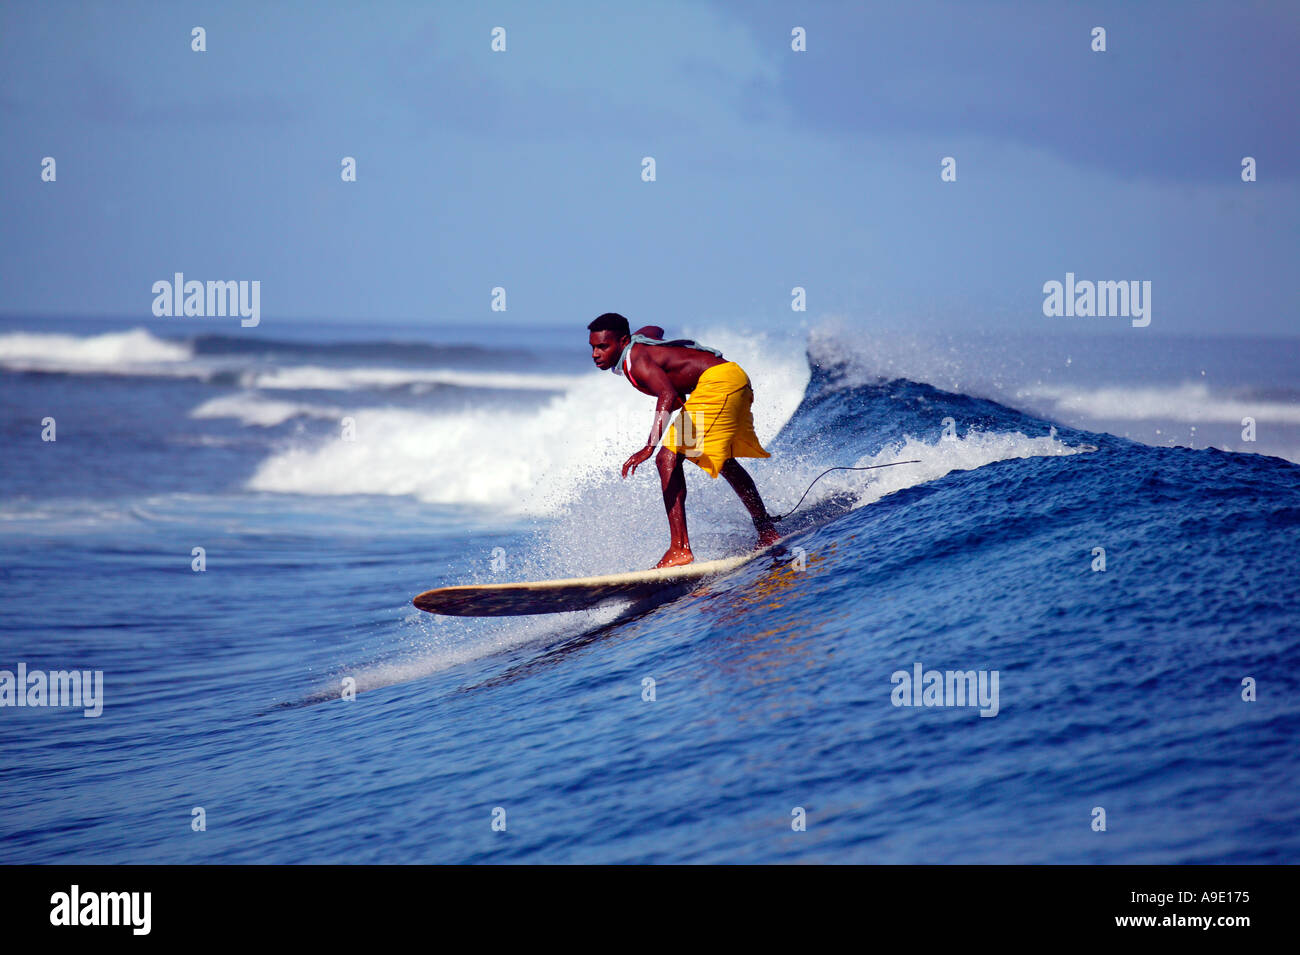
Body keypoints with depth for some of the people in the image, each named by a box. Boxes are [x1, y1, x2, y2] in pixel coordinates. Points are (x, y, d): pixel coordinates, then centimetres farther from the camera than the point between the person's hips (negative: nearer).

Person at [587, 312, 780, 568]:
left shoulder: (635, 360, -19)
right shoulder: (637, 340, 10)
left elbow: (668, 395, -37)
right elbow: (656, 331, 36)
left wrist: (649, 447, -47)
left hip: (718, 382, -11)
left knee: (669, 458, -17)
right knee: (723, 461, 32)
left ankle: (680, 549, -25)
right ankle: (766, 531, 49)